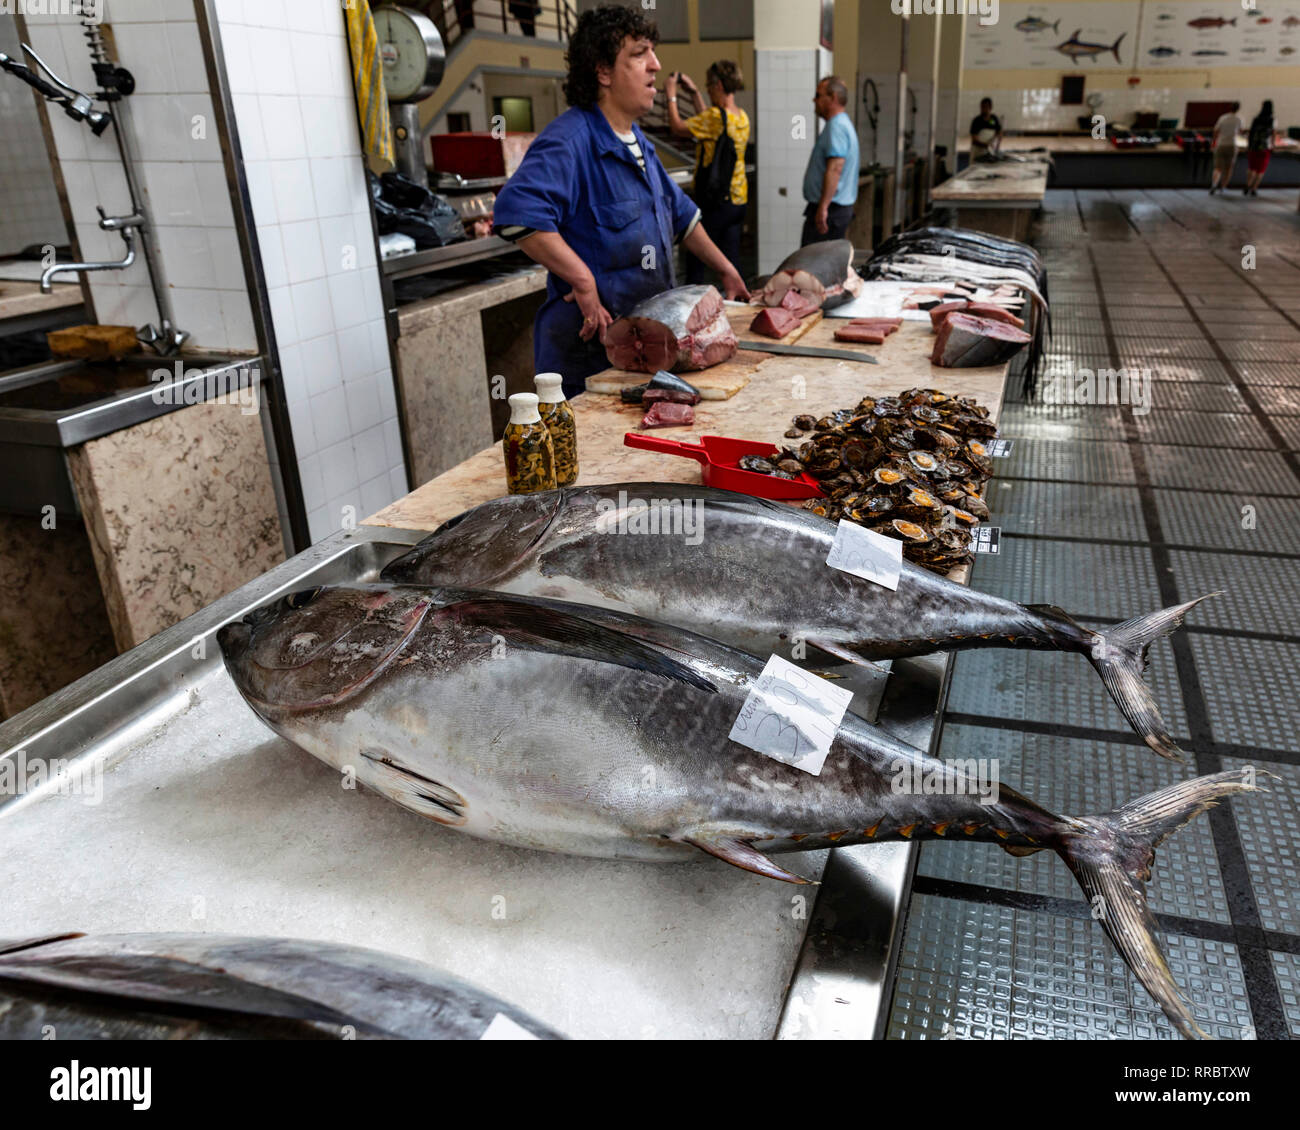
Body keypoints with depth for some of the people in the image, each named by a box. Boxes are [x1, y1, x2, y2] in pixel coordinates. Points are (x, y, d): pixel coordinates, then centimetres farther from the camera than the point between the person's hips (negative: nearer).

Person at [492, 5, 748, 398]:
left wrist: (725, 271, 26)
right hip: (587, 353, -9)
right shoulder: (570, 140, -18)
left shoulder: (637, 141, 15)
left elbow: (680, 214, 27)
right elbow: (516, 211, -34)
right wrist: (584, 282, -33)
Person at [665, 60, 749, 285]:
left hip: (714, 200, -8)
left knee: (696, 259, -2)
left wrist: (671, 95, 3)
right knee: (731, 258, 9)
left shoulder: (717, 116, -16)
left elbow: (677, 128, -11)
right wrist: (694, 94, 28)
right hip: (739, 199, 8)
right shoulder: (742, 117, 9)